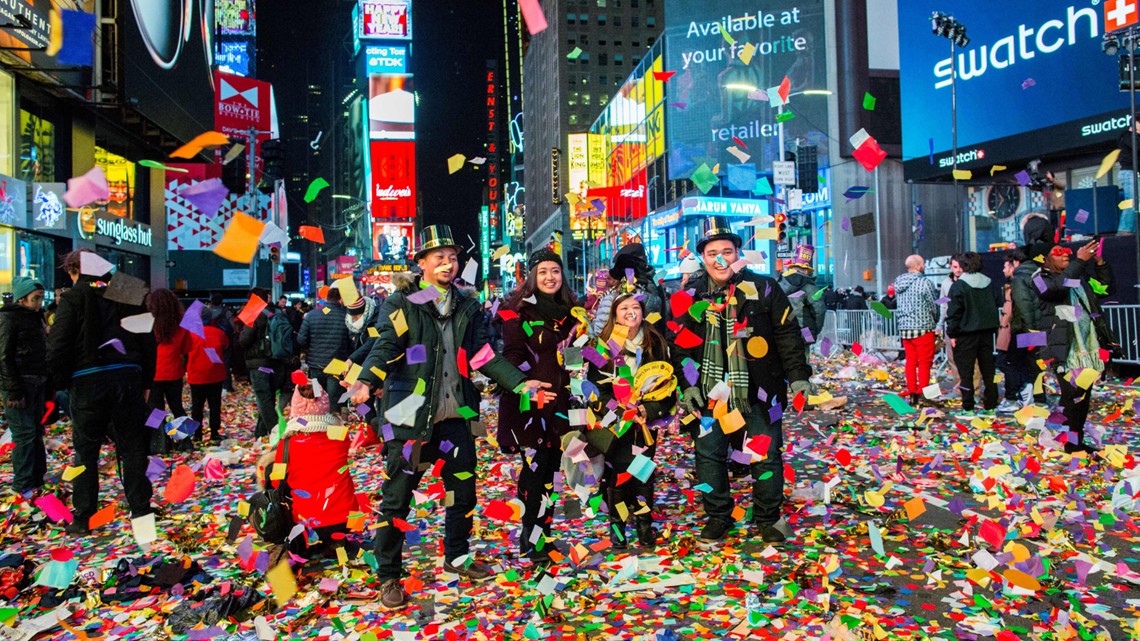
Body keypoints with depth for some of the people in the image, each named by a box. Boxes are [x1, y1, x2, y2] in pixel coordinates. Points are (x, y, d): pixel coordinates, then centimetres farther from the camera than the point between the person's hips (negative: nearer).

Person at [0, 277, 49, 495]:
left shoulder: (35, 317, 15)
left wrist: (47, 383, 14)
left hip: (38, 383, 8)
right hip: (19, 384, -8)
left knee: (37, 430, 13)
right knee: (24, 432, -6)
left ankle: (38, 477, 21)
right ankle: (24, 484, 0)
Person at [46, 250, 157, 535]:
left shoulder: (73, 298, -3)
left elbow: (57, 346, -8)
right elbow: (148, 341, 11)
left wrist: (62, 382, 4)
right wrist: (146, 381, 15)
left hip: (87, 382, -3)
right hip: (127, 377, 3)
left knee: (85, 450, 7)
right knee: (132, 447, 9)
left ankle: (82, 518, 12)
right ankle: (140, 510, 11)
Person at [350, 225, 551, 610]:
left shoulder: (466, 308, 11)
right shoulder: (403, 303, -5)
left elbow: (482, 355, 10)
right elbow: (385, 346, -18)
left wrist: (520, 382, 2)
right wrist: (367, 382, -36)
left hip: (455, 415, 5)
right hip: (411, 416, -5)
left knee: (464, 488, 14)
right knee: (397, 496, 1)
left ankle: (456, 558, 35)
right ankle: (388, 576, 15)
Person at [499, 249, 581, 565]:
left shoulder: (571, 310, 12)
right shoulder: (519, 310, -4)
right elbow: (513, 356, -9)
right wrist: (529, 390, -20)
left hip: (559, 399, 5)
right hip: (527, 401, -5)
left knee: (550, 467, 8)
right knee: (534, 465, -7)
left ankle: (544, 533, 17)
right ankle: (532, 539, 2)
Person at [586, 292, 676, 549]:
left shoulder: (656, 344, 5)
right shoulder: (604, 345, -2)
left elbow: (667, 383, 3)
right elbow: (596, 385, -5)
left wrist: (650, 410, -11)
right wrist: (620, 412, -14)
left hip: (646, 421, 2)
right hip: (613, 423, -1)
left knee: (643, 471, 2)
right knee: (615, 472, -4)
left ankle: (644, 523, 15)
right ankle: (617, 525, 8)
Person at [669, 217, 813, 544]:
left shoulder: (763, 288, -2)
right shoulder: (690, 295, 3)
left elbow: (788, 334, 1)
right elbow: (679, 344, 6)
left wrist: (798, 375, -3)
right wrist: (688, 384, 0)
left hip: (758, 389, -1)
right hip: (710, 391, 2)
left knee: (767, 455, 5)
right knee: (709, 454, 6)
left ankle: (767, 518, 22)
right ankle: (717, 517, 23)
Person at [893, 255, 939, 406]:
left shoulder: (899, 283, 7)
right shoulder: (924, 282, -10)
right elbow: (933, 305, -3)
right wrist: (935, 320, 14)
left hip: (904, 327, 6)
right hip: (922, 327, -6)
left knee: (910, 361, 10)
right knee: (924, 363, -1)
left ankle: (912, 394, 13)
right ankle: (922, 395, -2)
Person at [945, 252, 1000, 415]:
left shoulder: (958, 286, -11)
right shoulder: (988, 283, 7)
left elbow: (954, 312, -13)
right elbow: (995, 307, 15)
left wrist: (952, 333, -7)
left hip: (967, 334, -6)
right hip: (987, 331, 6)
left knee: (966, 370, 0)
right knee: (988, 368, 11)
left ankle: (967, 407, 0)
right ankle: (990, 405, 15)